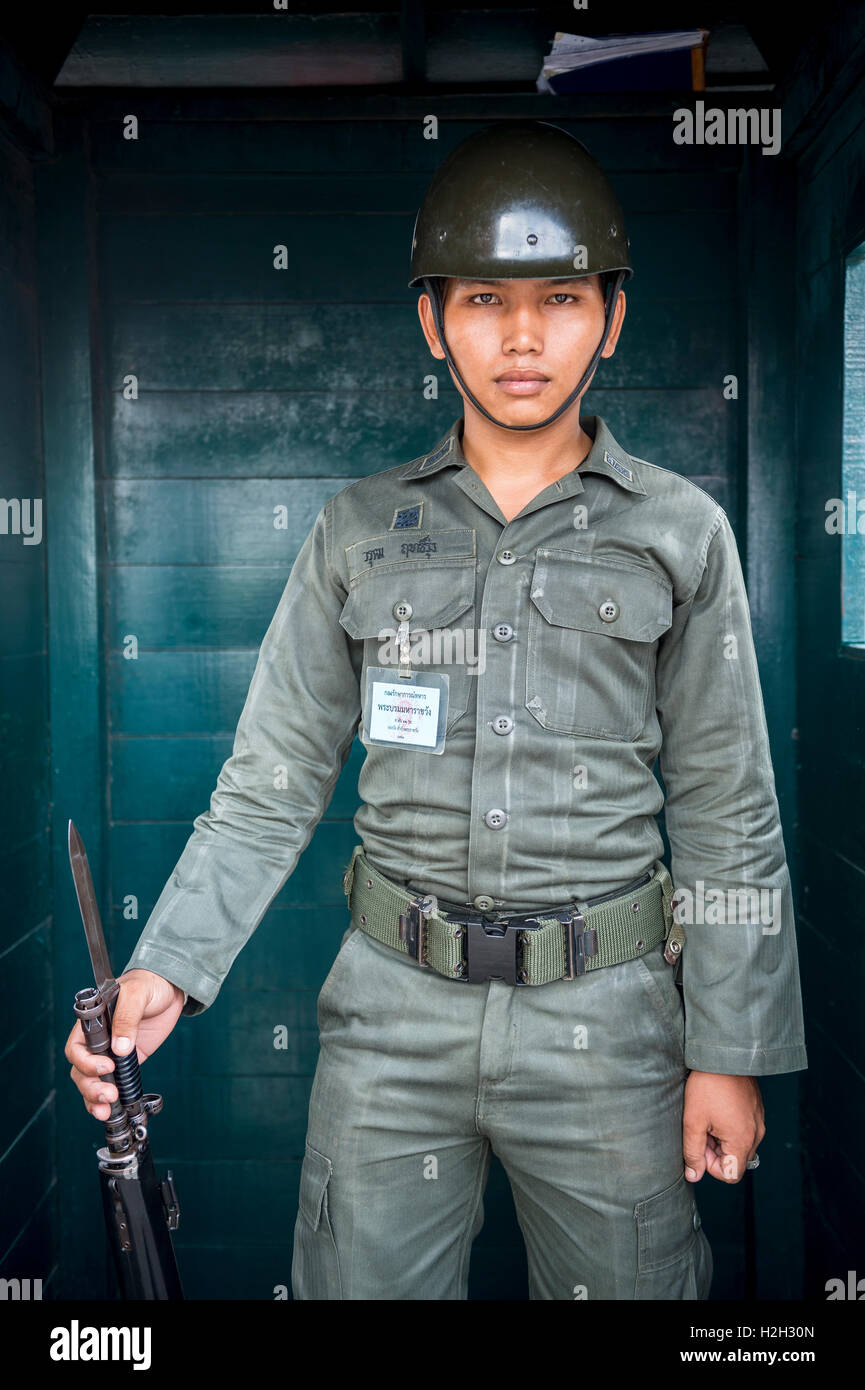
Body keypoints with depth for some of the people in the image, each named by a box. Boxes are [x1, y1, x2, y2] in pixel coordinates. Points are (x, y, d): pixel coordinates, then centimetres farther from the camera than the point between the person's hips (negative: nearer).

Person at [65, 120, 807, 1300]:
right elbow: (271, 786, 1)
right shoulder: (360, 531, 2)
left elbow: (727, 815, 0)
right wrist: (168, 968, -12)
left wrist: (732, 1053, -2)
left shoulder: (679, 533, -1)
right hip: (394, 1009, 1)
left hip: (603, 1021, 0)